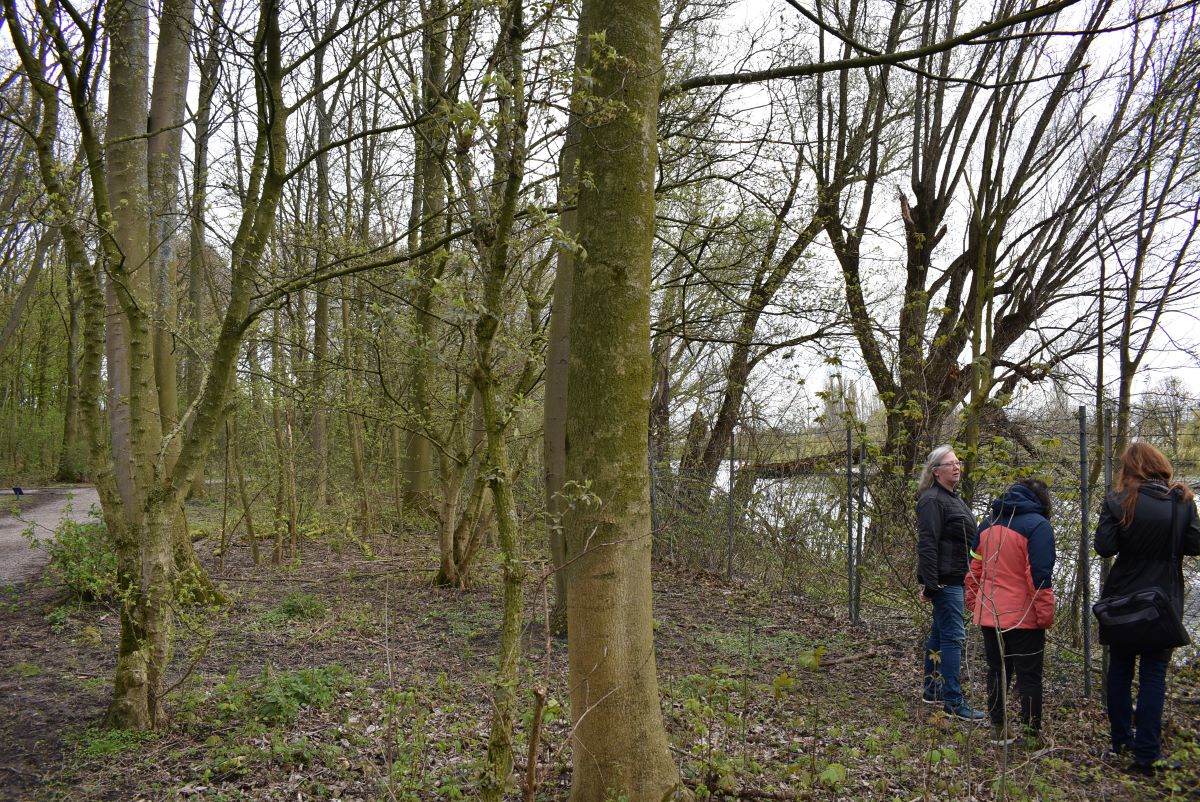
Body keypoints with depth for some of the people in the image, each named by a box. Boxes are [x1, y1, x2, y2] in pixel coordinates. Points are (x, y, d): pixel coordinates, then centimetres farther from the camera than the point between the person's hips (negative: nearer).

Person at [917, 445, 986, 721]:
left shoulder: (952, 498, 17)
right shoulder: (932, 500, -15)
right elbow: (927, 545, -21)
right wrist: (930, 584, -24)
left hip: (955, 579, 10)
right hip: (944, 581, -10)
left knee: (940, 634, 15)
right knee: (953, 637, -9)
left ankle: (932, 690, 24)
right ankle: (953, 702, -6)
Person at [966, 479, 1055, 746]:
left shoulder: (988, 523, 9)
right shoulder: (1038, 525, -11)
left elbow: (974, 569, 11)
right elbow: (1039, 576, -17)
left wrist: (974, 603, 17)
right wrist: (1046, 616, -12)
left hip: (989, 615, 5)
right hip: (1024, 618, -5)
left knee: (997, 672, 14)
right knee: (1029, 676, 5)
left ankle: (999, 730, 20)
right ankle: (1032, 734, 9)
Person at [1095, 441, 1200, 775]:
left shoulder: (1118, 502, -12)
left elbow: (1104, 547, -16)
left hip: (1122, 602, 0)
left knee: (1119, 670, 15)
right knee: (1153, 675, 5)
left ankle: (1120, 741, 24)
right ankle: (1145, 755, 4)